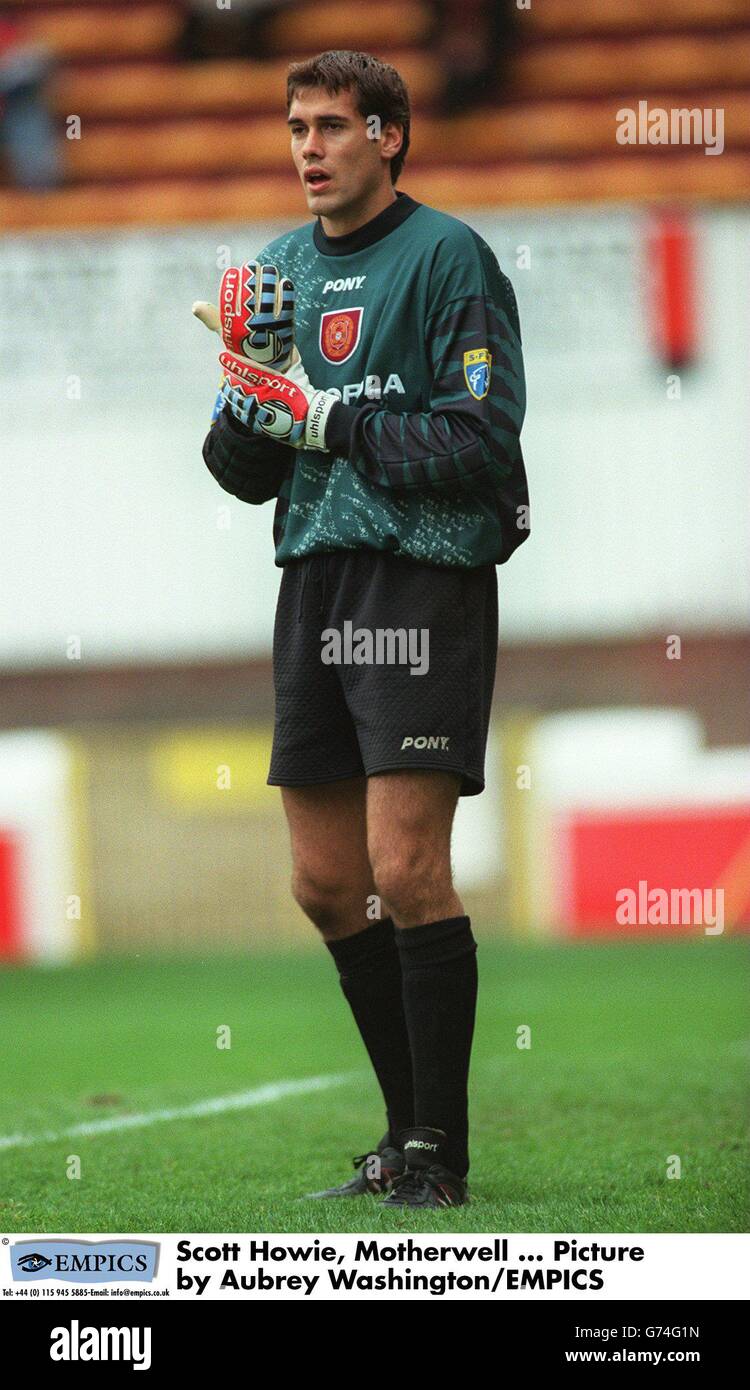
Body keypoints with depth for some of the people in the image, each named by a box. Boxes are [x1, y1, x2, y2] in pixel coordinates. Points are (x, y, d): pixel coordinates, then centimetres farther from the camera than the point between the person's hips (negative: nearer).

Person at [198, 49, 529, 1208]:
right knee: (326, 881, 7)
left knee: (405, 868, -12)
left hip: (425, 577, -7)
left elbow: (481, 439, -15)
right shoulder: (283, 268, 15)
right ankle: (411, 1130, 19)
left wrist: (323, 419, -16)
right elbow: (245, 472, 15)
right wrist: (248, 377, -5)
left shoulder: (446, 258, -7)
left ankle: (441, 1151, -4)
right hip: (315, 579, 7)